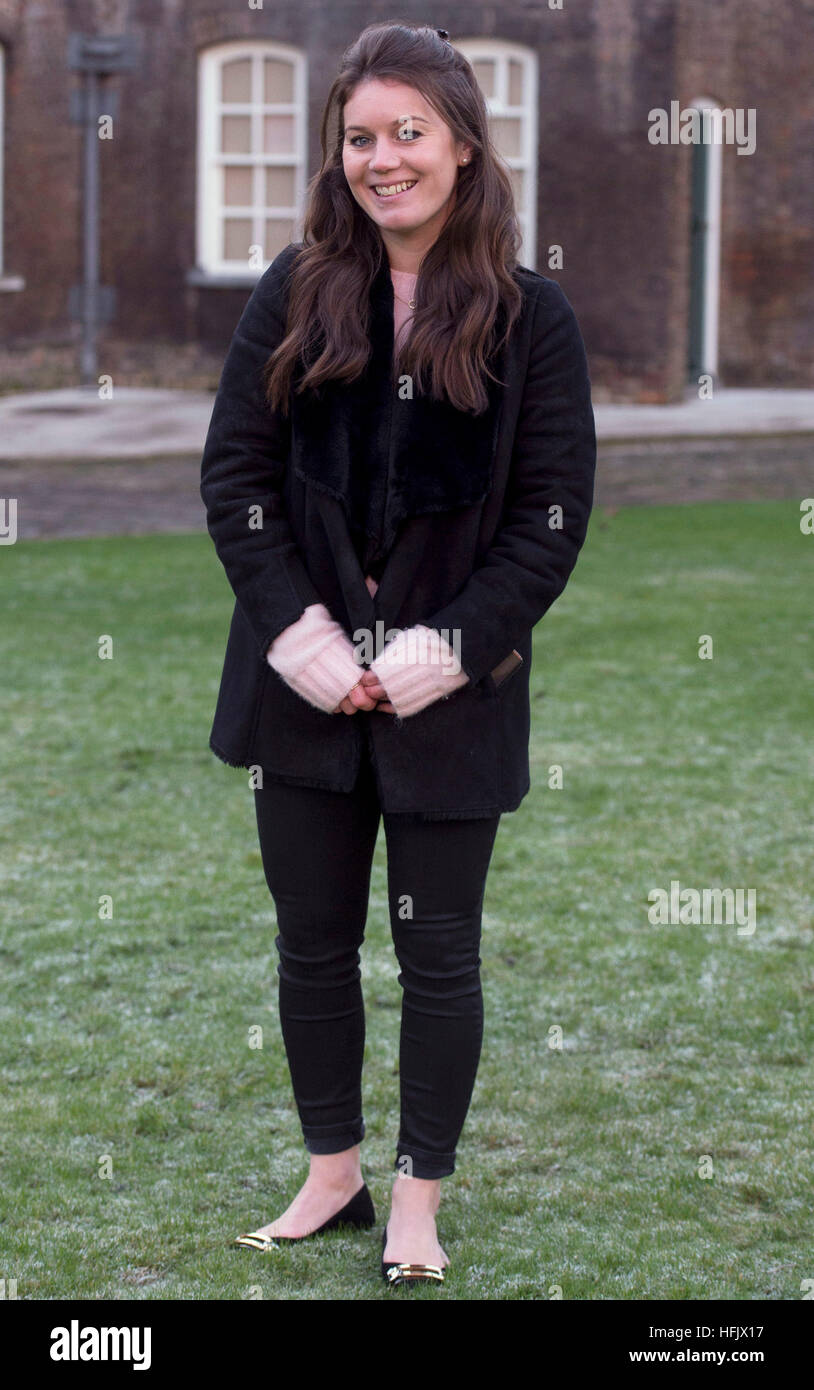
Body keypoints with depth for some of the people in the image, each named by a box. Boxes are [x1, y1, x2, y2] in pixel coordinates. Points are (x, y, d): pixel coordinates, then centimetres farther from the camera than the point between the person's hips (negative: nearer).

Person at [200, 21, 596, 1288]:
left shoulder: (530, 315, -5)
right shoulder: (295, 295, 1)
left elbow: (555, 513, -6)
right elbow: (234, 472, 1)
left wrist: (456, 647, -15)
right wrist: (293, 625, -11)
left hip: (453, 695, -2)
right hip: (306, 683, 3)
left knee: (439, 955, 7)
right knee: (312, 942, 12)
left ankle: (419, 1206, 22)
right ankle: (332, 1178, 29)